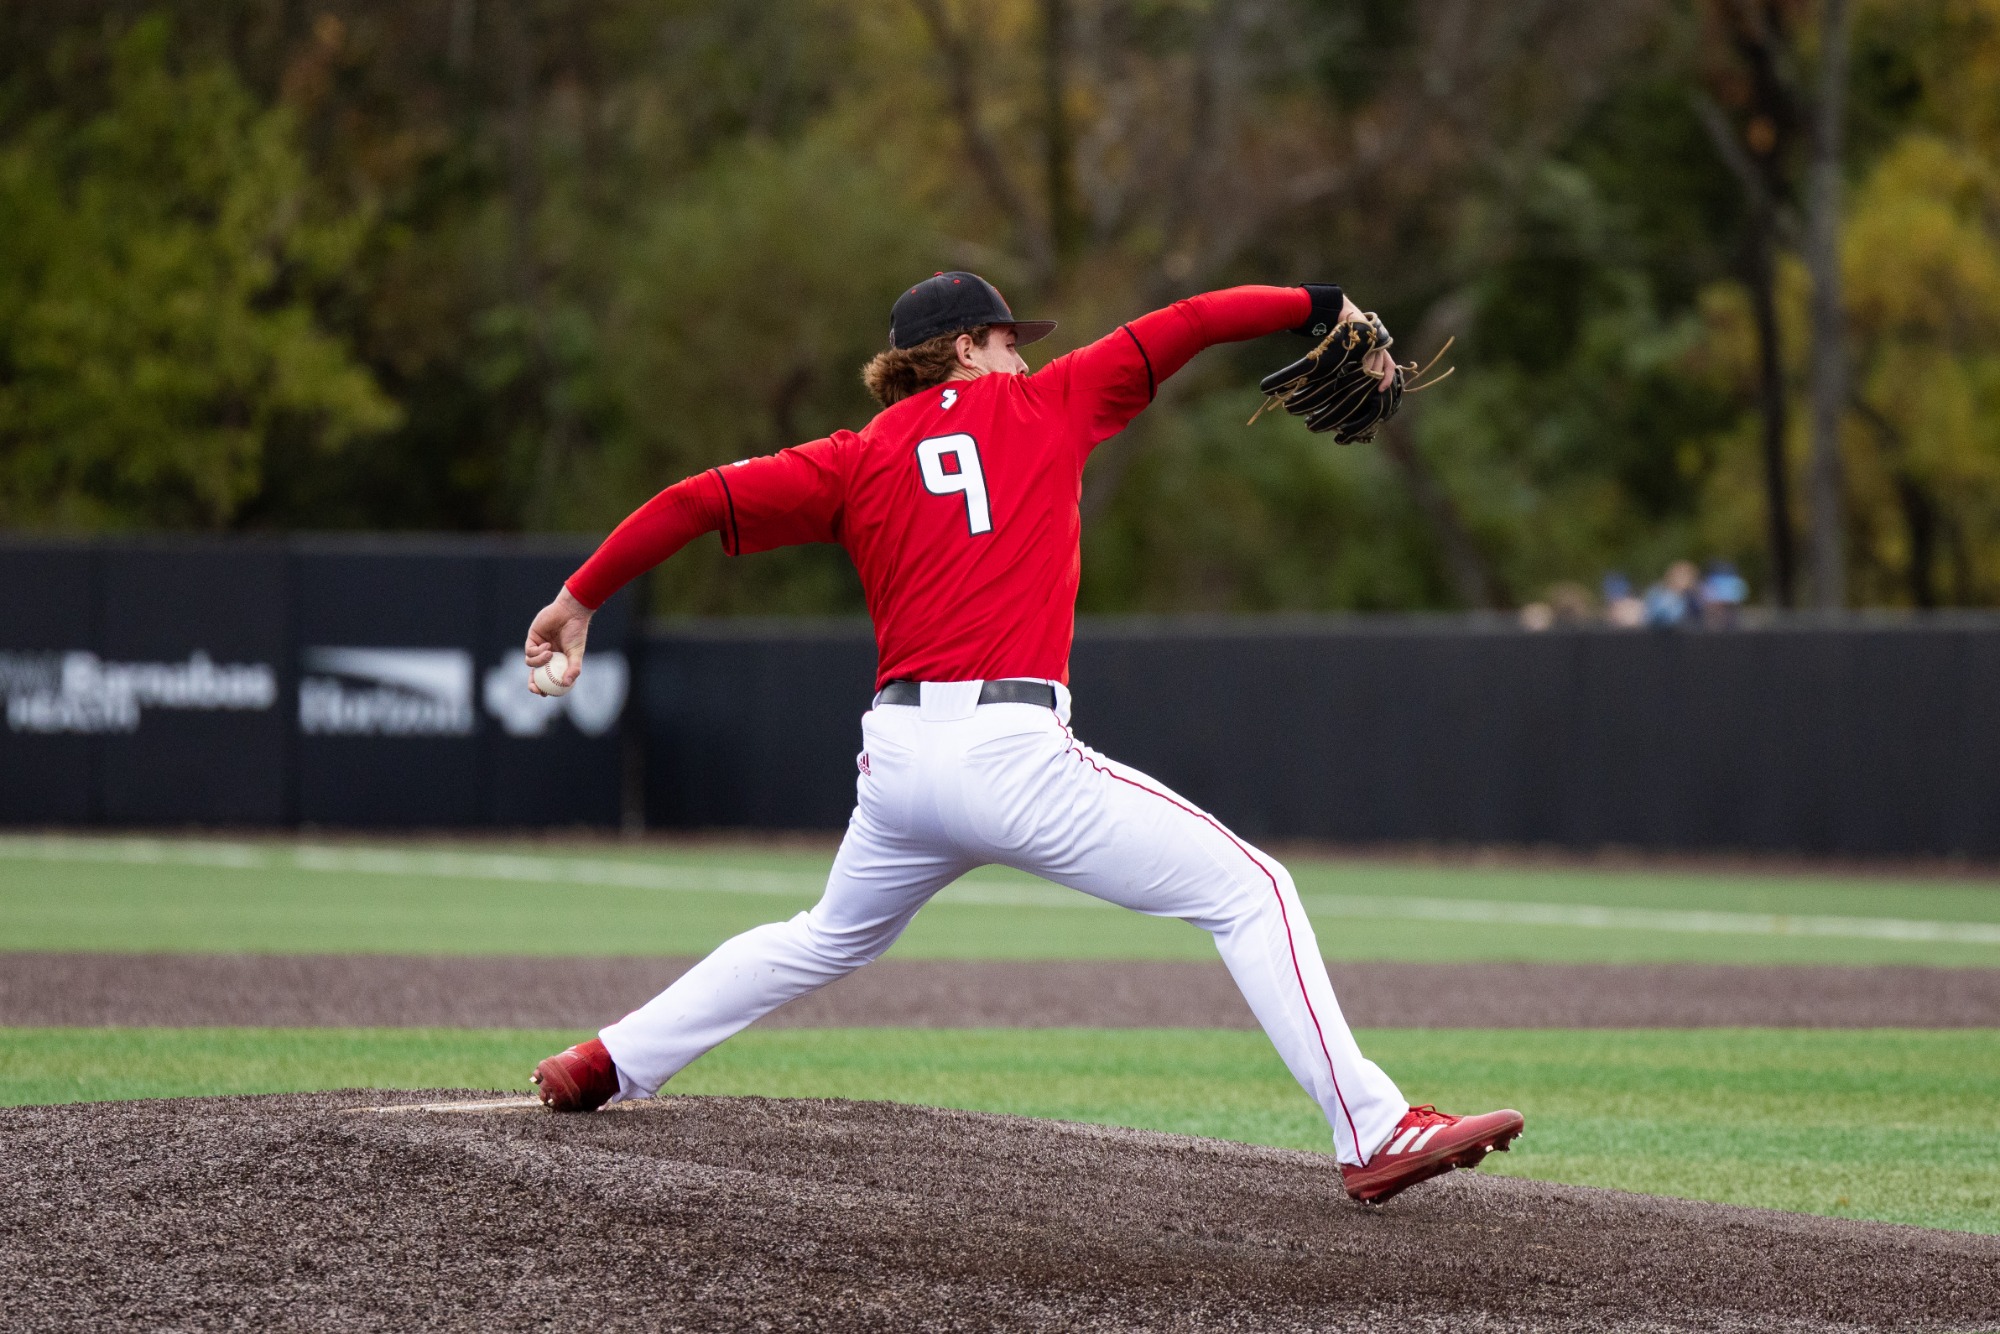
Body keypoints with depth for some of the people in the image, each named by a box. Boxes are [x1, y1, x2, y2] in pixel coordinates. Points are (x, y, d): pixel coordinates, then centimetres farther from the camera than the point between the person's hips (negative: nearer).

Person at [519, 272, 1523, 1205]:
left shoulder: (858, 460, 16)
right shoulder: (1045, 406, 10)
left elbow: (700, 500, 10)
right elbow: (1184, 326, 12)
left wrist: (581, 599, 17)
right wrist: (1322, 308, 23)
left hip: (896, 761, 5)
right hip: (1009, 750, -5)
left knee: (830, 939, 32)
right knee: (1248, 892, -3)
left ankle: (606, 1066, 34)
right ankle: (1374, 1135, -16)